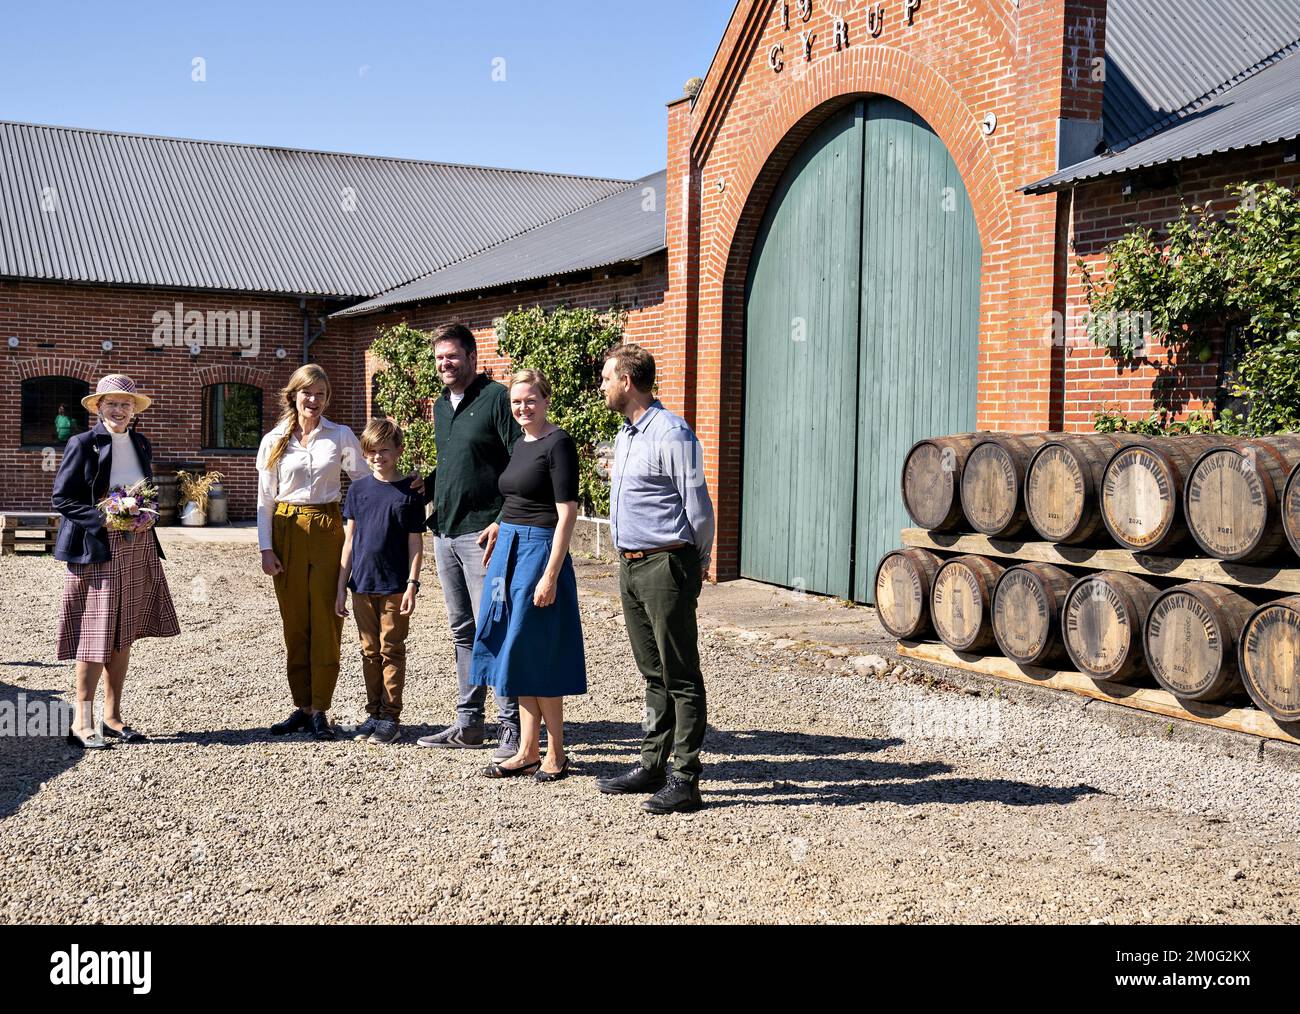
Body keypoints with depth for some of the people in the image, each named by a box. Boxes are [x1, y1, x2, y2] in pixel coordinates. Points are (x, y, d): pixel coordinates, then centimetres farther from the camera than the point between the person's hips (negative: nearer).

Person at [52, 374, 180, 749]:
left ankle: (112, 717, 17)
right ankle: (82, 722, 1)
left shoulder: (141, 444, 11)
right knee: (96, 636, -7)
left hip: (138, 550, 6)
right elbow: (61, 497, -7)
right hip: (96, 551, -6)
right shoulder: (83, 444, -6)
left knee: (124, 636, 8)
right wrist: (105, 520, -17)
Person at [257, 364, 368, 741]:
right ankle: (302, 707, 13)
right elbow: (265, 500, 7)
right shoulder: (274, 441, 7)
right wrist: (266, 548, 1)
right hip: (287, 533, 2)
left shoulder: (342, 436, 5)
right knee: (294, 624, 5)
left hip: (328, 531, -1)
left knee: (325, 623, -2)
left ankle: (320, 710, 3)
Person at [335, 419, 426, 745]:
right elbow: (349, 540, 8)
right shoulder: (358, 489, 6)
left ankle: (391, 718, 7)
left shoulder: (409, 492, -3)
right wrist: (341, 586, 6)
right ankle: (373, 714, 20)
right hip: (362, 584, 4)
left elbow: (415, 543, -2)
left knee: (392, 651, 2)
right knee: (370, 651, 11)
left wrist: (412, 584, -10)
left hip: (395, 586, -3)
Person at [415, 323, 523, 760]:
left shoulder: (496, 398, -8)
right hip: (445, 533, 8)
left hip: (481, 532, -8)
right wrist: (423, 489, 12)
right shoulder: (441, 406, 17)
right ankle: (468, 722, 21)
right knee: (462, 631, 13)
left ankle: (512, 727, -1)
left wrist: (503, 520, -19)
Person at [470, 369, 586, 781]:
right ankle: (528, 752, 18)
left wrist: (551, 574, -21)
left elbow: (567, 513, -16)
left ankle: (556, 754, 10)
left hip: (539, 551, -9)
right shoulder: (521, 445, 14)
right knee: (516, 654, 10)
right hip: (509, 550, 9)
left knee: (537, 657, -3)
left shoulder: (558, 443, -12)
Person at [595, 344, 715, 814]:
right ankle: (652, 765, 23)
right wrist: (630, 560, 20)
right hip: (630, 566, 9)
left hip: (665, 566, -9)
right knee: (653, 673, 15)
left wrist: (698, 564, -1)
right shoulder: (624, 435, 16)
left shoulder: (672, 435, -14)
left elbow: (698, 508, -11)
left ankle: (684, 778, 1)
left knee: (681, 678, -3)